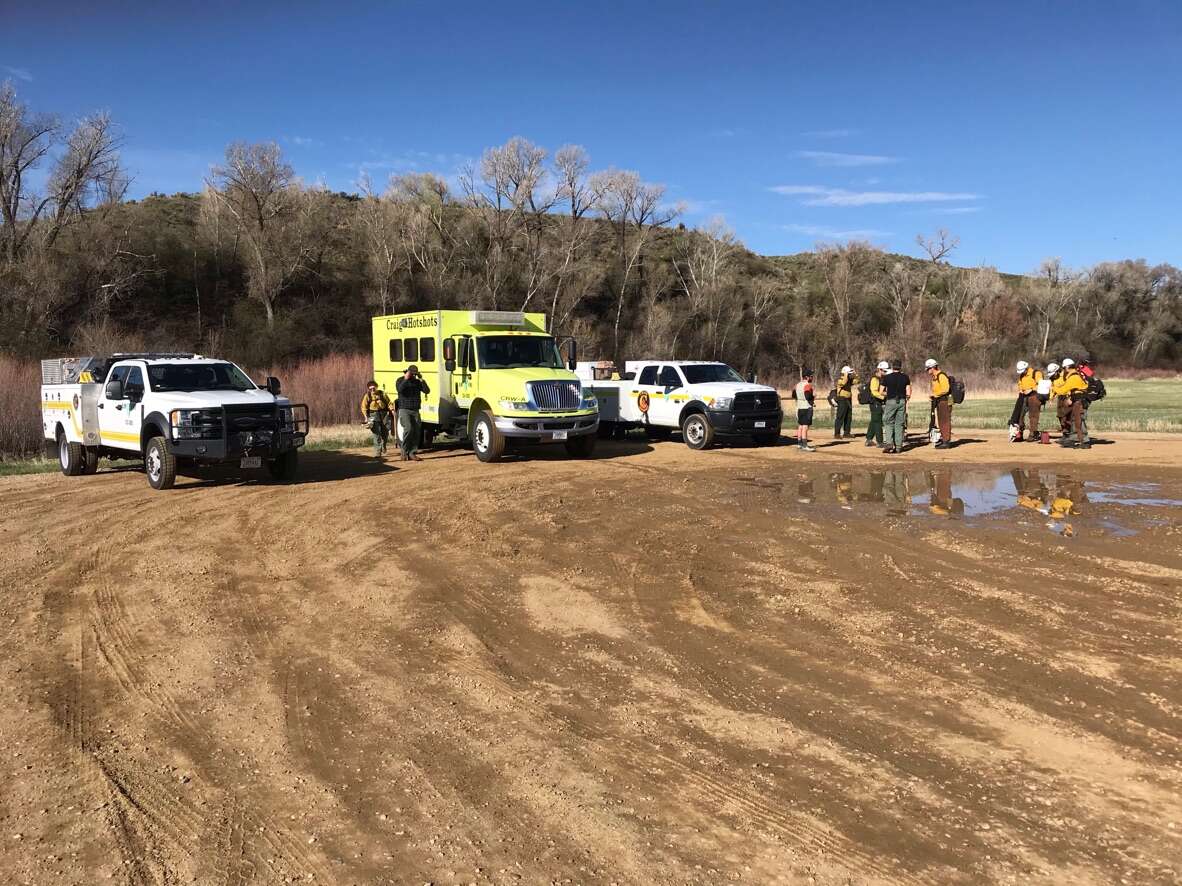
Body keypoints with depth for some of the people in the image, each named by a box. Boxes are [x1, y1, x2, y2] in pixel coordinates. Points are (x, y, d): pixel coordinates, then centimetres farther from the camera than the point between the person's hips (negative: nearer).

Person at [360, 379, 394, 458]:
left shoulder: (382, 393, 5)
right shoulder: (367, 396, 3)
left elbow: (389, 403, 8)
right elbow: (364, 407, 1)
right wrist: (366, 416, -10)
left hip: (384, 414, 2)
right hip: (374, 415, -2)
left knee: (385, 433, 9)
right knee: (377, 434, -11)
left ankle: (383, 446, 39)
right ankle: (377, 452, -11)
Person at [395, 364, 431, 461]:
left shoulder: (417, 382, 12)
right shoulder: (401, 380, 2)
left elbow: (427, 391, 0)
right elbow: (400, 390, -18)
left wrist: (421, 379, -7)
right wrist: (406, 379, -16)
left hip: (415, 411, 5)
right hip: (404, 410, -5)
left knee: (417, 432, 0)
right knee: (408, 429, -21)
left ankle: (412, 453, 6)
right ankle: (404, 452, -9)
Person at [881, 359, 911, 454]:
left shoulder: (887, 377, -1)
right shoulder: (905, 377, 4)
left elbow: (882, 392, 2)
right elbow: (908, 393, 1)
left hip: (891, 401, -2)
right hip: (902, 401, 2)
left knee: (889, 423, 5)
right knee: (899, 424, 7)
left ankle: (889, 443, -10)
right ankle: (899, 446, 6)